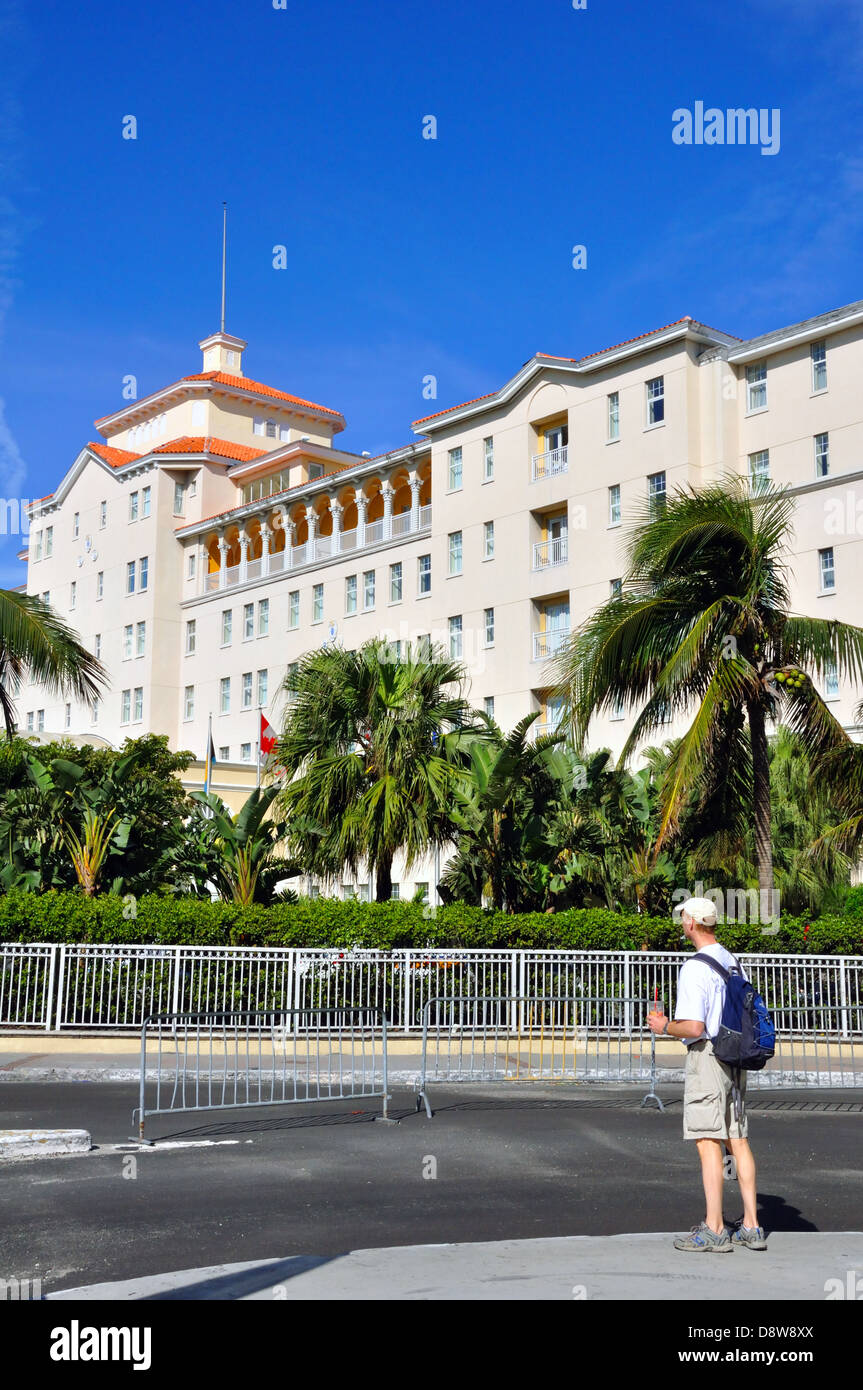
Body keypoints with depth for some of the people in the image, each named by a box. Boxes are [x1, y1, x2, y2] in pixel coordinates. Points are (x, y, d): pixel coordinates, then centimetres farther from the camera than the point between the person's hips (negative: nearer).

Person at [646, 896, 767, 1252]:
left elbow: (694, 1027, -21)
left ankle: (714, 1230, -2)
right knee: (738, 1141, 10)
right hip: (735, 1058, 8)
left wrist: (664, 1026, -4)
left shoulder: (695, 968, -15)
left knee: (708, 1143, -5)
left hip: (706, 1055, -8)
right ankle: (751, 1227, 13)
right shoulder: (733, 962, 12)